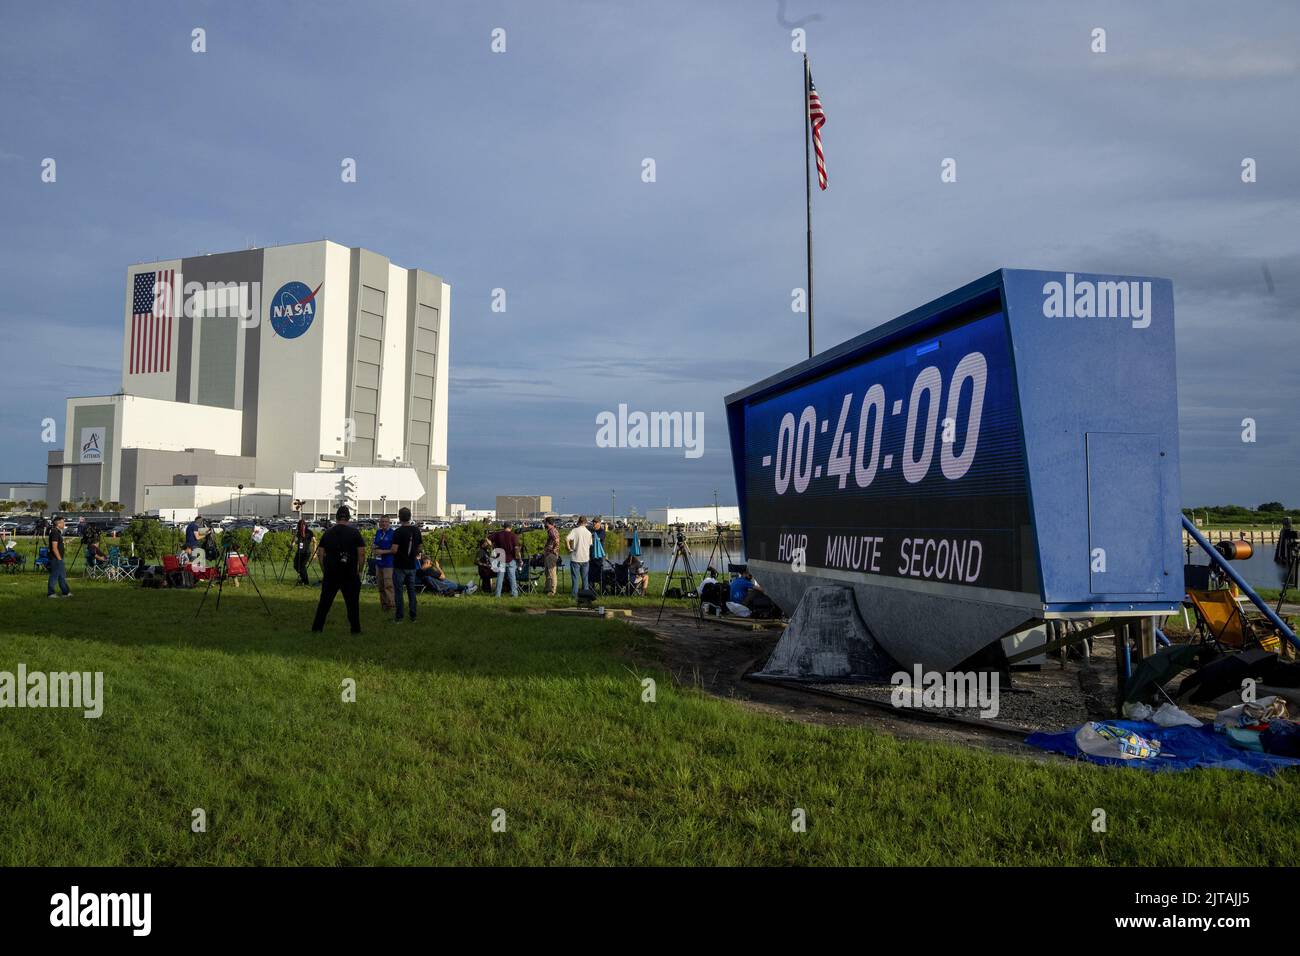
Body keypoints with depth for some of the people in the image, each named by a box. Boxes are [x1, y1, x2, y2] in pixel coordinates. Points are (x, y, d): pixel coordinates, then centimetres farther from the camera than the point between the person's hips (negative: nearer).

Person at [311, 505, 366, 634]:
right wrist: (359, 570, 2)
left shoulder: (327, 533, 7)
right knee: (352, 602, 5)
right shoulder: (354, 532, -4)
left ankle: (317, 627, 11)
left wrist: (324, 571, 14)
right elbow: (362, 553, -9)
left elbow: (320, 554, 7)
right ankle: (355, 629, 8)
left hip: (330, 574, 3)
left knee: (325, 601, 10)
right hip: (350, 575, -3)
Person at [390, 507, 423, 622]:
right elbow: (419, 547, 10)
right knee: (412, 591, 9)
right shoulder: (416, 530, 2)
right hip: (412, 566, 5)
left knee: (399, 591, 3)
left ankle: (399, 616, 4)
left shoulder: (398, 532, -15)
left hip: (400, 566, -5)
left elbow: (394, 550, -19)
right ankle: (413, 617, 11)